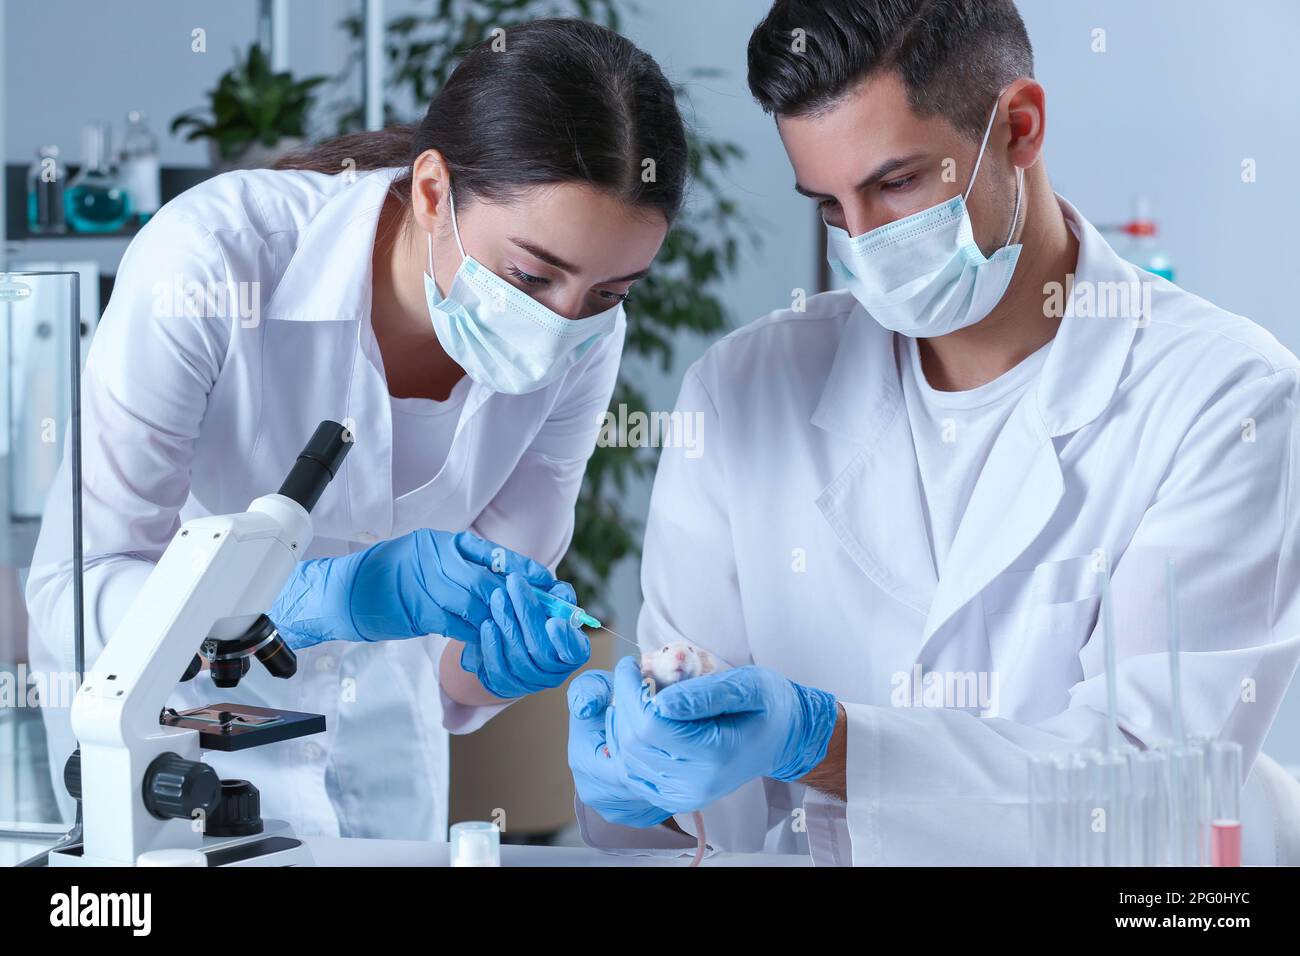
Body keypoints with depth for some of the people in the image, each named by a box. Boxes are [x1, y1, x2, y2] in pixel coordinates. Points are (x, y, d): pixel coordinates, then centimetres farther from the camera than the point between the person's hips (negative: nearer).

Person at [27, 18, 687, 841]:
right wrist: (337, 594, -44)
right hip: (164, 717, -3)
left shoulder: (583, 340, -19)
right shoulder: (213, 255, -31)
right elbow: (72, 596, -32)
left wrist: (503, 658, -33)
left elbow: (457, 657, -11)